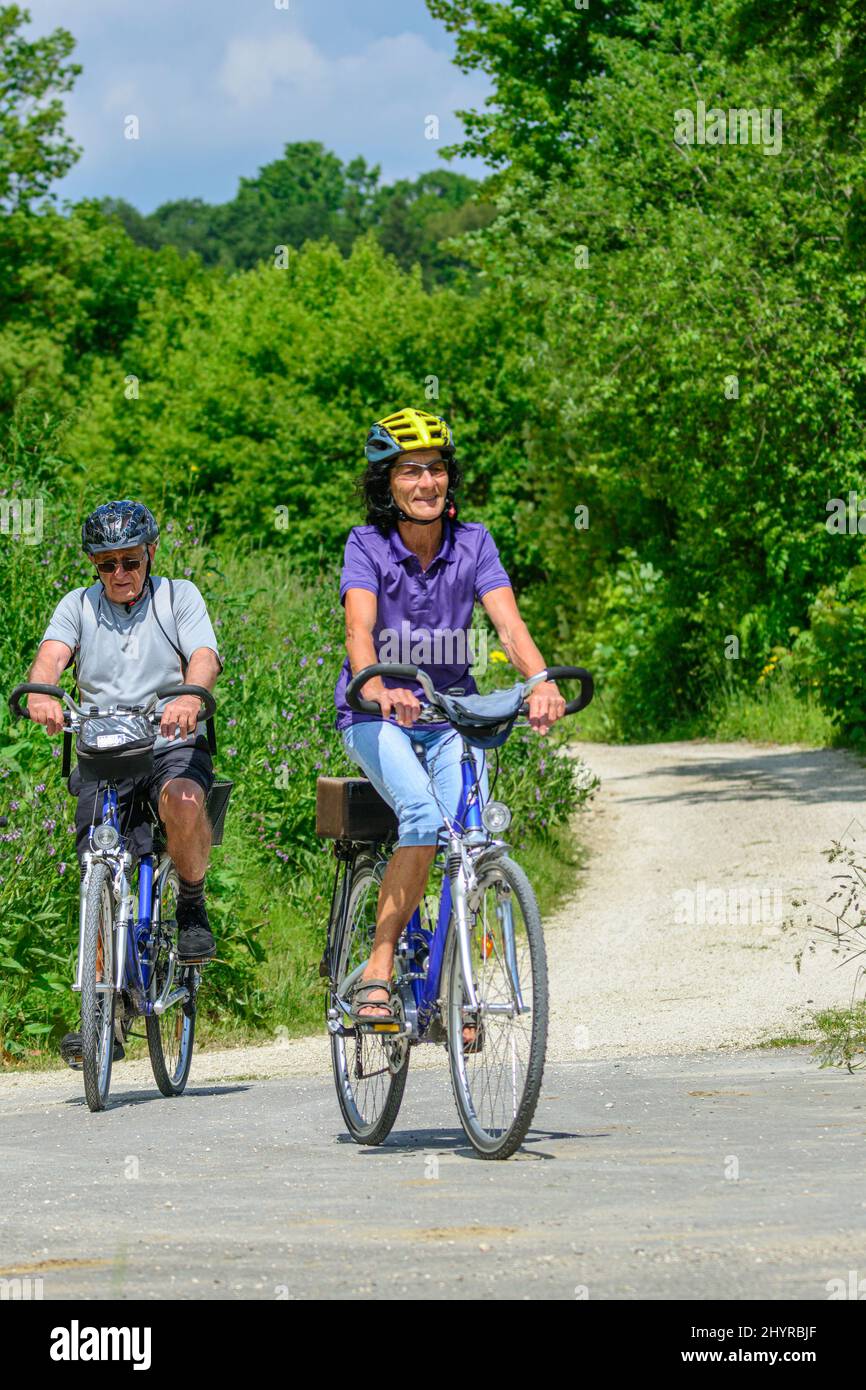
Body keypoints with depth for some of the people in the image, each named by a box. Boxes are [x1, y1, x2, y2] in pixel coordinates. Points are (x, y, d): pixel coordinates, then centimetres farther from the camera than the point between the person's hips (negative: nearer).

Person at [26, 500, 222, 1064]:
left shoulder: (179, 597, 4)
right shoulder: (79, 606, 9)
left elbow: (204, 657, -13)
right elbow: (51, 655, -10)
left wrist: (191, 696, -37)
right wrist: (40, 693, -35)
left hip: (172, 744, -2)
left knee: (182, 798, -36)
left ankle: (193, 909, -11)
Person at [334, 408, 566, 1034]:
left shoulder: (472, 543, -4)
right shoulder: (368, 546, -11)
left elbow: (510, 625, -17)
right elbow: (359, 630, -27)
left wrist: (541, 682, -38)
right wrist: (376, 687, -48)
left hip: (452, 713, 3)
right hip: (378, 717, -3)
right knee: (423, 817, -30)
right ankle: (379, 967, -19)